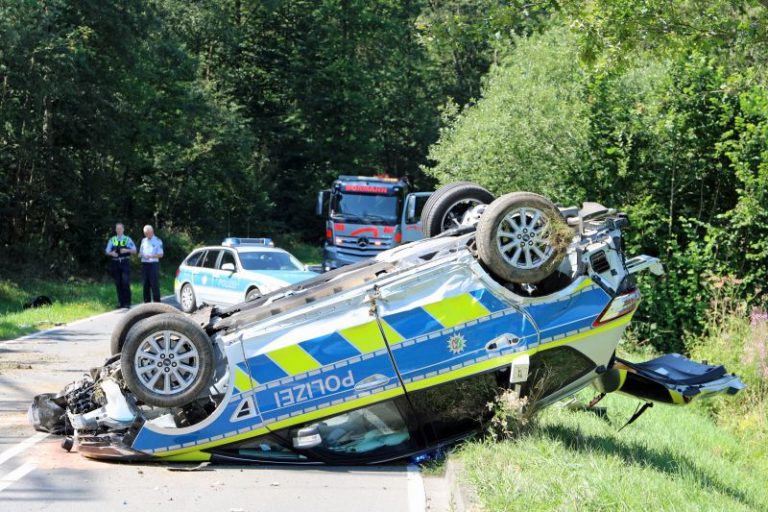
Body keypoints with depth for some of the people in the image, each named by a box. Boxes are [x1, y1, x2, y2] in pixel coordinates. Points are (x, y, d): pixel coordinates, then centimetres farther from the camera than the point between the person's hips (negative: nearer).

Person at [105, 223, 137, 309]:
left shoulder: (128, 239, 4)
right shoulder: (112, 240, 9)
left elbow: (134, 251, 4)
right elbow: (107, 251, 10)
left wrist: (127, 250, -15)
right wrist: (111, 253, -13)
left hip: (125, 262, -3)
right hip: (115, 263, 3)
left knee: (126, 283, -9)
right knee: (118, 284, 5)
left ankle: (127, 302, -4)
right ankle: (120, 302, 13)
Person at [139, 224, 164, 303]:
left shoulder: (157, 241, -2)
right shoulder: (143, 240, 16)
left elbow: (160, 254, -6)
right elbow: (140, 252, 22)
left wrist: (150, 256, -18)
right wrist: (141, 254, -2)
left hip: (153, 264, -6)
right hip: (144, 264, 6)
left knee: (154, 284, -8)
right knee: (146, 284, 6)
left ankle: (157, 302, -6)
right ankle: (147, 301, 12)